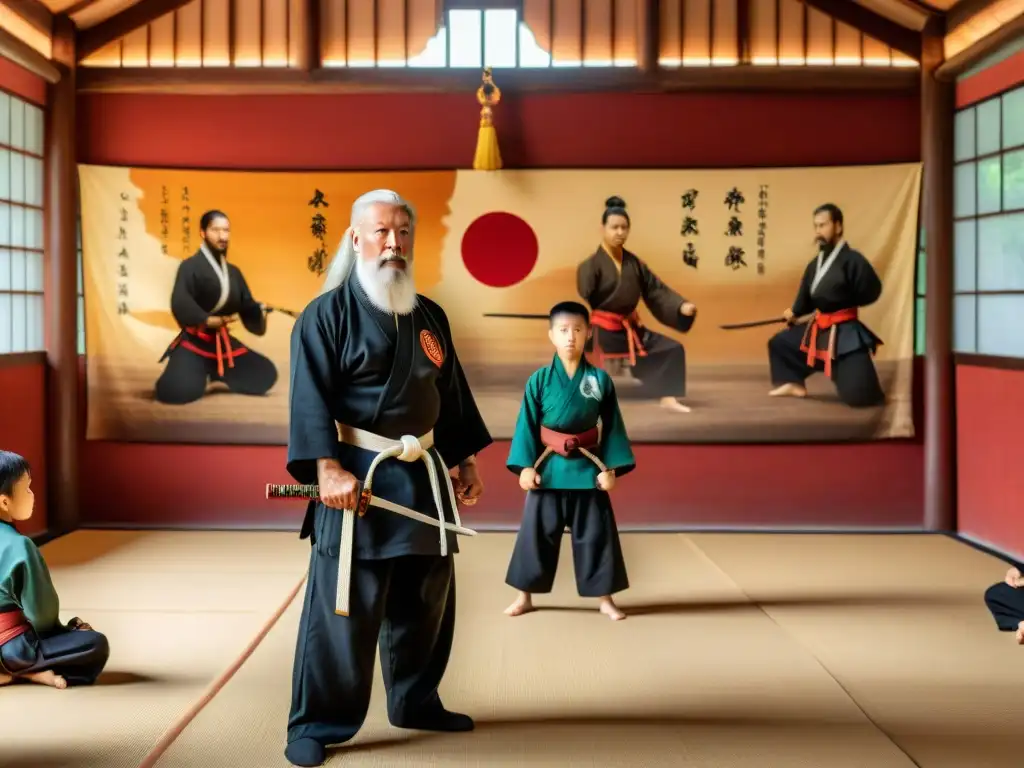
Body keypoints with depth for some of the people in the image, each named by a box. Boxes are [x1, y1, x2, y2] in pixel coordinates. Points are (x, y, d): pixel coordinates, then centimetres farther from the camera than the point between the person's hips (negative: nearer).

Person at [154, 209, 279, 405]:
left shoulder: (233, 271, 12)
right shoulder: (190, 266, -12)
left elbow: (246, 305, 14)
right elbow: (180, 304, -25)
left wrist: (260, 311, -5)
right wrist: (206, 319, -33)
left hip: (224, 342, 7)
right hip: (193, 342, -7)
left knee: (265, 375, 2)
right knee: (178, 390, -30)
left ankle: (216, 374, 21)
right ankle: (198, 374, 8)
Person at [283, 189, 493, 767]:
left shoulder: (430, 316, 12)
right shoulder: (328, 313, -6)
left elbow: (452, 394, 19)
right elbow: (311, 398, -13)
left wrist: (466, 461, 16)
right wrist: (328, 468, -23)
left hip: (424, 474, 6)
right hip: (356, 475, -6)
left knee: (426, 601, 15)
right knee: (341, 607, -5)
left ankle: (416, 702, 33)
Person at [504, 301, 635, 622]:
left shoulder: (600, 379, -1)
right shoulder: (539, 380, -4)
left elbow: (612, 426, 1)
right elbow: (527, 425, -2)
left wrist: (610, 468, -4)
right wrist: (526, 466, -9)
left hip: (587, 468, 0)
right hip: (548, 468, 0)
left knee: (596, 534, 6)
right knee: (537, 533, 7)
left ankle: (605, 598, 19)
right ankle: (525, 596, 21)